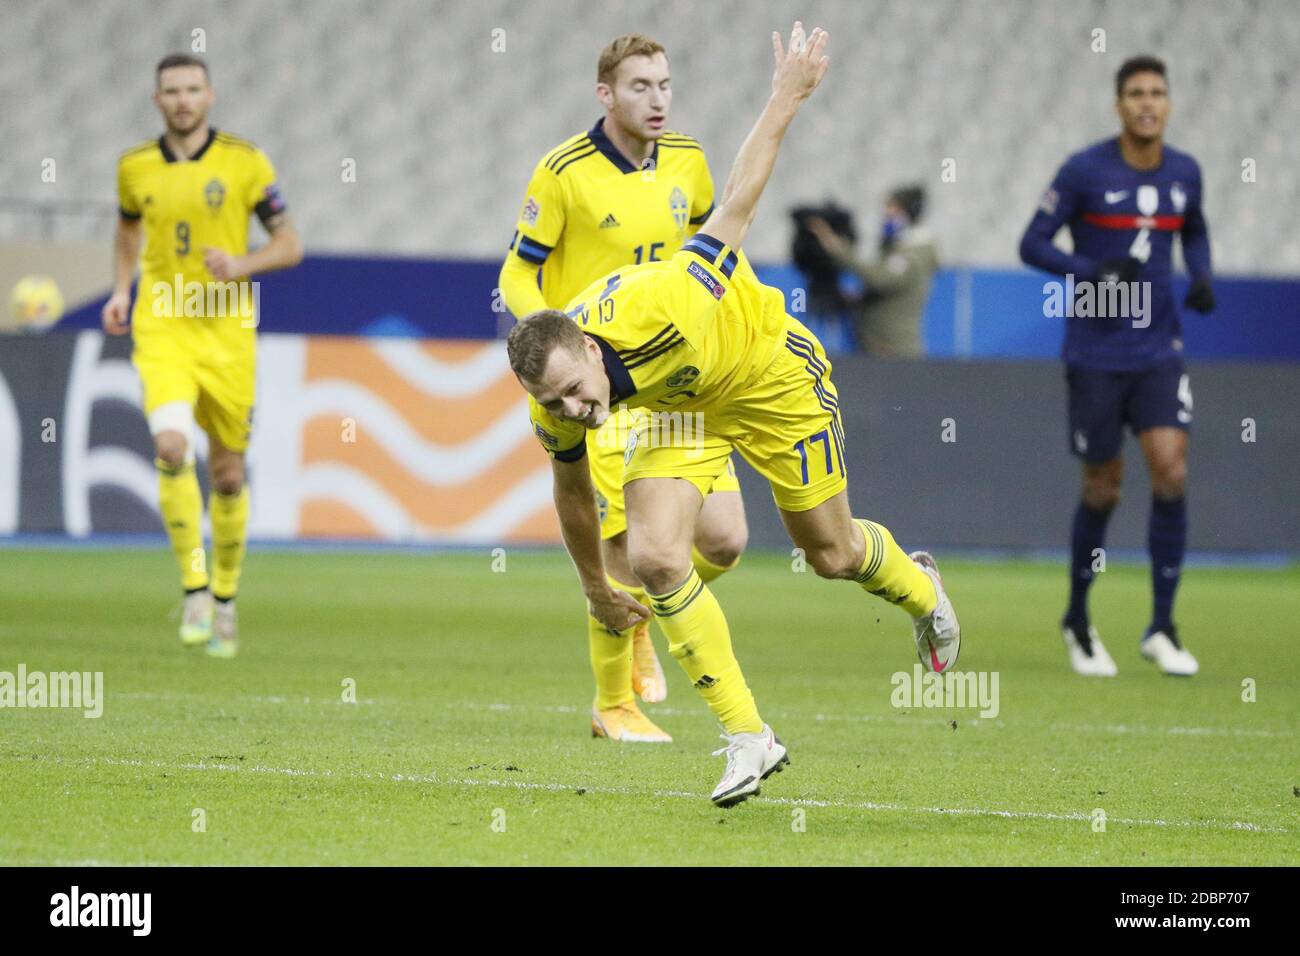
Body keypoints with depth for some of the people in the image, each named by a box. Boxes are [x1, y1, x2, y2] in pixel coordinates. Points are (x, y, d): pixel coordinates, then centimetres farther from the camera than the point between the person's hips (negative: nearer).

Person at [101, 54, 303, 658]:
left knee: (228, 474, 7)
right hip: (161, 329, 0)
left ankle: (225, 597, 28)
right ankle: (194, 587, -12)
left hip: (227, 332, 0)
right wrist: (120, 291, 10)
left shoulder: (245, 162, -2)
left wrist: (243, 265, -17)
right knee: (171, 447, -24)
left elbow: (290, 246, 2)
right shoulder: (136, 167, 4)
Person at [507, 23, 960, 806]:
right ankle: (749, 737, -6)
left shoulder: (649, 307, -42)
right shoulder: (555, 407, -25)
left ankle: (917, 587, 49)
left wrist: (787, 96, -23)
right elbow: (572, 490, -2)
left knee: (831, 553, 11)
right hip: (682, 405, 3)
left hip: (773, 371, -3)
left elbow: (737, 205, -28)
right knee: (655, 557, -17)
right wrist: (595, 587, 10)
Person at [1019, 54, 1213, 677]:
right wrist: (1092, 271, -22)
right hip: (1095, 354, -3)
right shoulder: (1084, 171, -9)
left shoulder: (1184, 172, 4)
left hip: (1160, 352, 3)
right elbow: (1032, 244, -6)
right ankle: (1078, 621, 24)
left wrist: (1201, 278, 3)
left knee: (1171, 472, -12)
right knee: (1103, 490, 3)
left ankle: (1161, 627, -4)